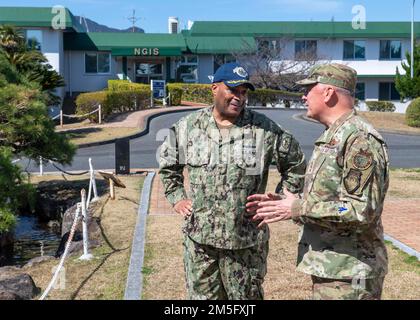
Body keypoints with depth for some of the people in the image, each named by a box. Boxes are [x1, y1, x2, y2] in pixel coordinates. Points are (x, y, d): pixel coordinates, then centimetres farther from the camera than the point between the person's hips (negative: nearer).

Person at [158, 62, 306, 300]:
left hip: (246, 241, -2)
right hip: (199, 237, 2)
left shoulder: (264, 129, -4)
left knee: (246, 296, 12)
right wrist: (176, 197, 9)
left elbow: (295, 163, 7)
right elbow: (167, 162, 18)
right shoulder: (188, 127, 3)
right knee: (202, 294, 14)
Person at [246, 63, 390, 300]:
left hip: (348, 275, -9)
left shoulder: (360, 140, -18)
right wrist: (282, 203, 5)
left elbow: (362, 211, -25)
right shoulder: (331, 137, 14)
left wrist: (298, 209, -20)